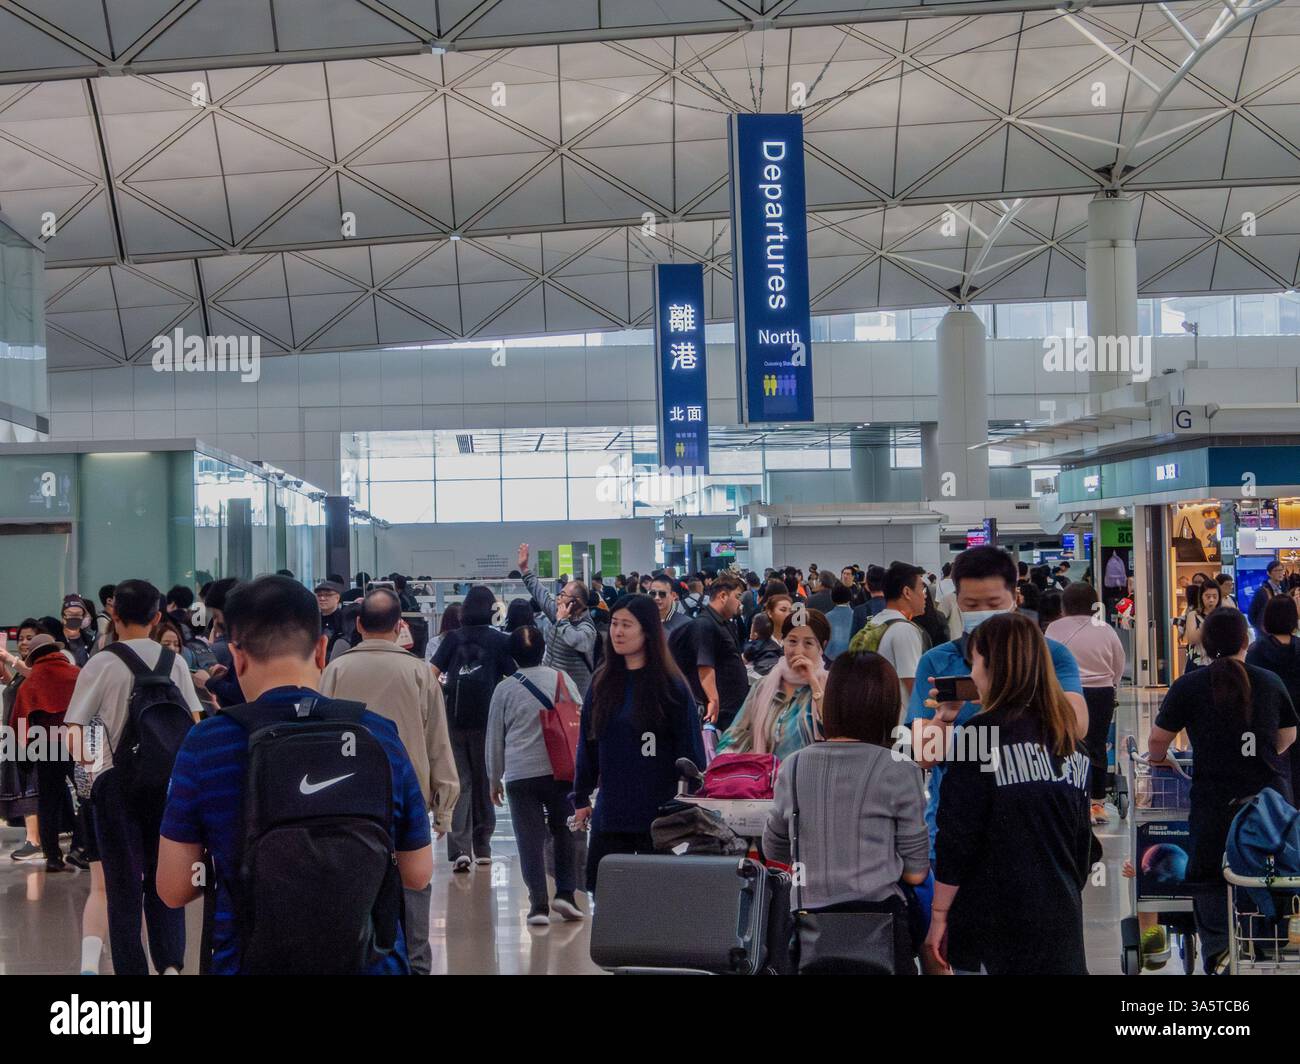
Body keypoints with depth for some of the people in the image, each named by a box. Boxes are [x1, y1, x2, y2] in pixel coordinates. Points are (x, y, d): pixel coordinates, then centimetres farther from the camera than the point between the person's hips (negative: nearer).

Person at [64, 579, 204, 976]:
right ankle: (170, 962, -1)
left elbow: (73, 731, -10)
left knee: (124, 884, 5)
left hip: (116, 780, -2)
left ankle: (132, 968, 6)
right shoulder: (174, 661, 1)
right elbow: (195, 726, 2)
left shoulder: (101, 664, -7)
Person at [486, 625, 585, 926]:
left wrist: (494, 779, 19)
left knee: (530, 839, 2)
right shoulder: (562, 680, 2)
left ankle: (539, 904, -1)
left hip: (520, 774, -1)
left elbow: (494, 737, 8)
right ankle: (565, 893, 7)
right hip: (561, 769, 1)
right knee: (564, 832, 15)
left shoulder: (504, 689, 2)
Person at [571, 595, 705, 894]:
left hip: (659, 812, -4)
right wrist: (581, 798, 13)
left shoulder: (671, 686, -7)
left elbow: (690, 749, -5)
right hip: (610, 810, 4)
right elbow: (588, 743, 13)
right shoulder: (603, 682, 7)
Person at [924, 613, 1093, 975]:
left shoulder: (984, 733, -10)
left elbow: (957, 838, -11)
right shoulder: (1071, 741, 8)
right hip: (1063, 920, 6)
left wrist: (939, 915, -4)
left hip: (995, 923, -6)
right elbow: (1083, 839, 14)